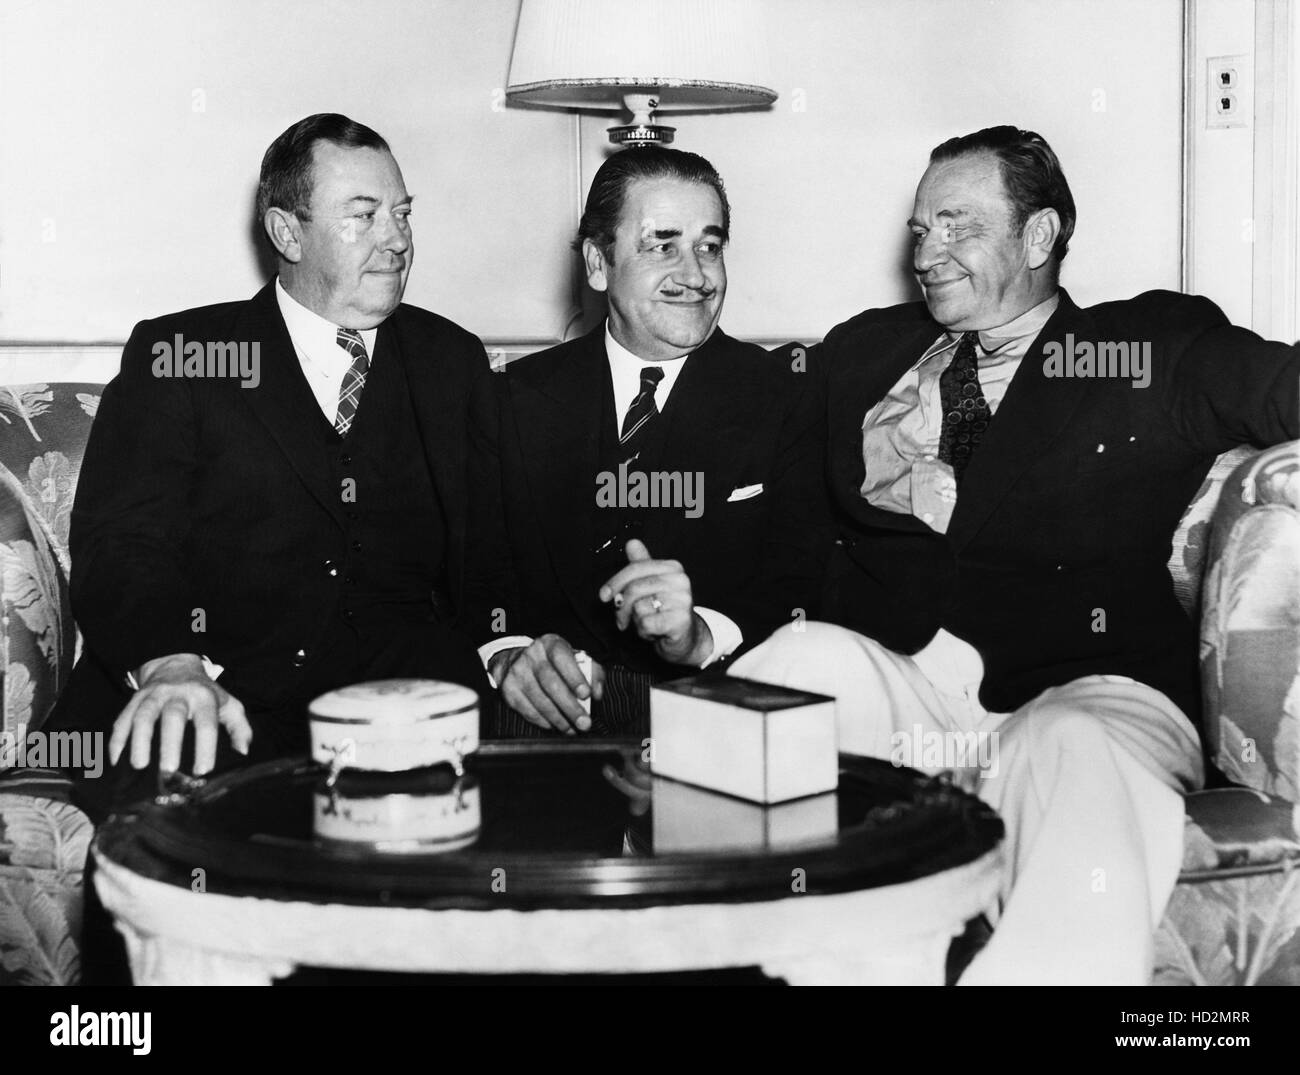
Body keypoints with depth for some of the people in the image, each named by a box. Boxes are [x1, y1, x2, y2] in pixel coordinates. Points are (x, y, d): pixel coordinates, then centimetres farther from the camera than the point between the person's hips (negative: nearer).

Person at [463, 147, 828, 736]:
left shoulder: (786, 395, 8)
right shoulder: (516, 397, 12)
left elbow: (804, 588, 0)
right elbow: (476, 574, 8)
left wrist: (701, 636, -20)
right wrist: (510, 656, -15)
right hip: (551, 723, 1)